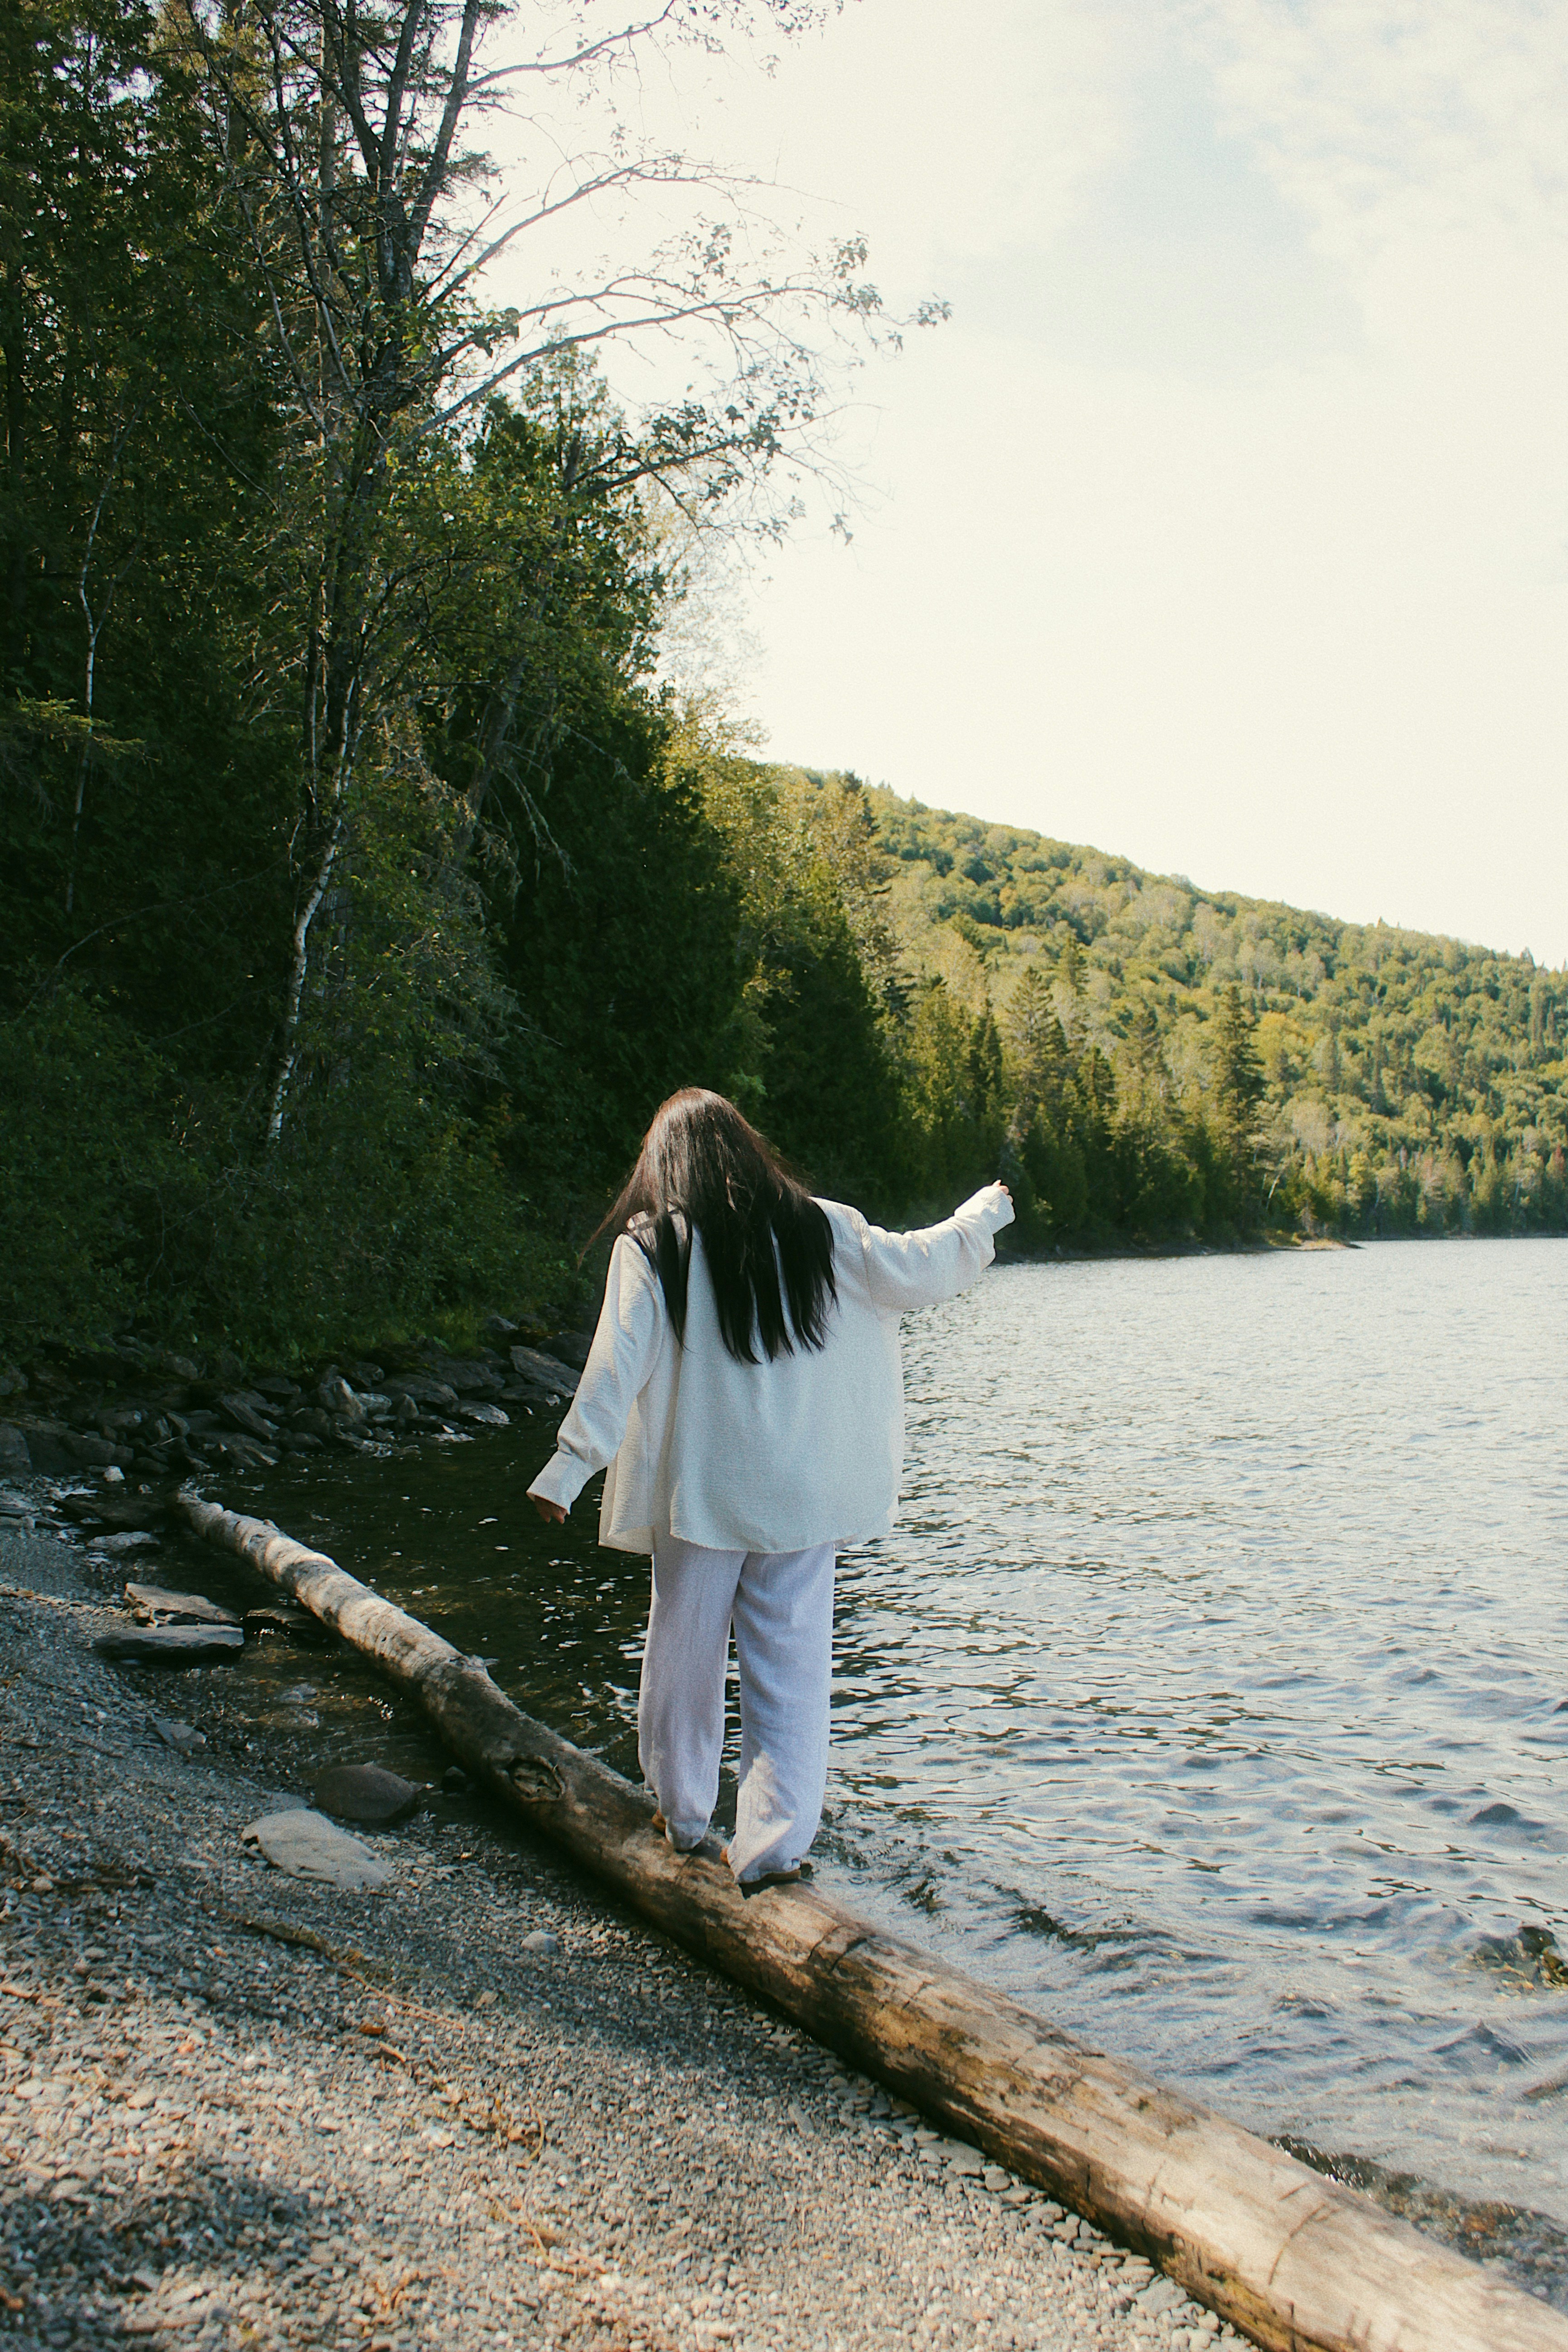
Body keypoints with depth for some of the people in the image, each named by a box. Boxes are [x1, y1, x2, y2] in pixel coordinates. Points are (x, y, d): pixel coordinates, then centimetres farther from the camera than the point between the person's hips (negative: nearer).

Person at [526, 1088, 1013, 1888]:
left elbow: (618, 1362, -10)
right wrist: (984, 1216, 25)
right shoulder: (820, 1230, -1)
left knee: (684, 1648, 16)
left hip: (698, 1491, -1)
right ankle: (773, 1844, 7)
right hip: (805, 1491, 1)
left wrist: (569, 1466, -7)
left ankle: (682, 1813, 32)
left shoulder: (649, 1245, -6)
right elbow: (918, 1271, 8)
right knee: (791, 1663, 7)